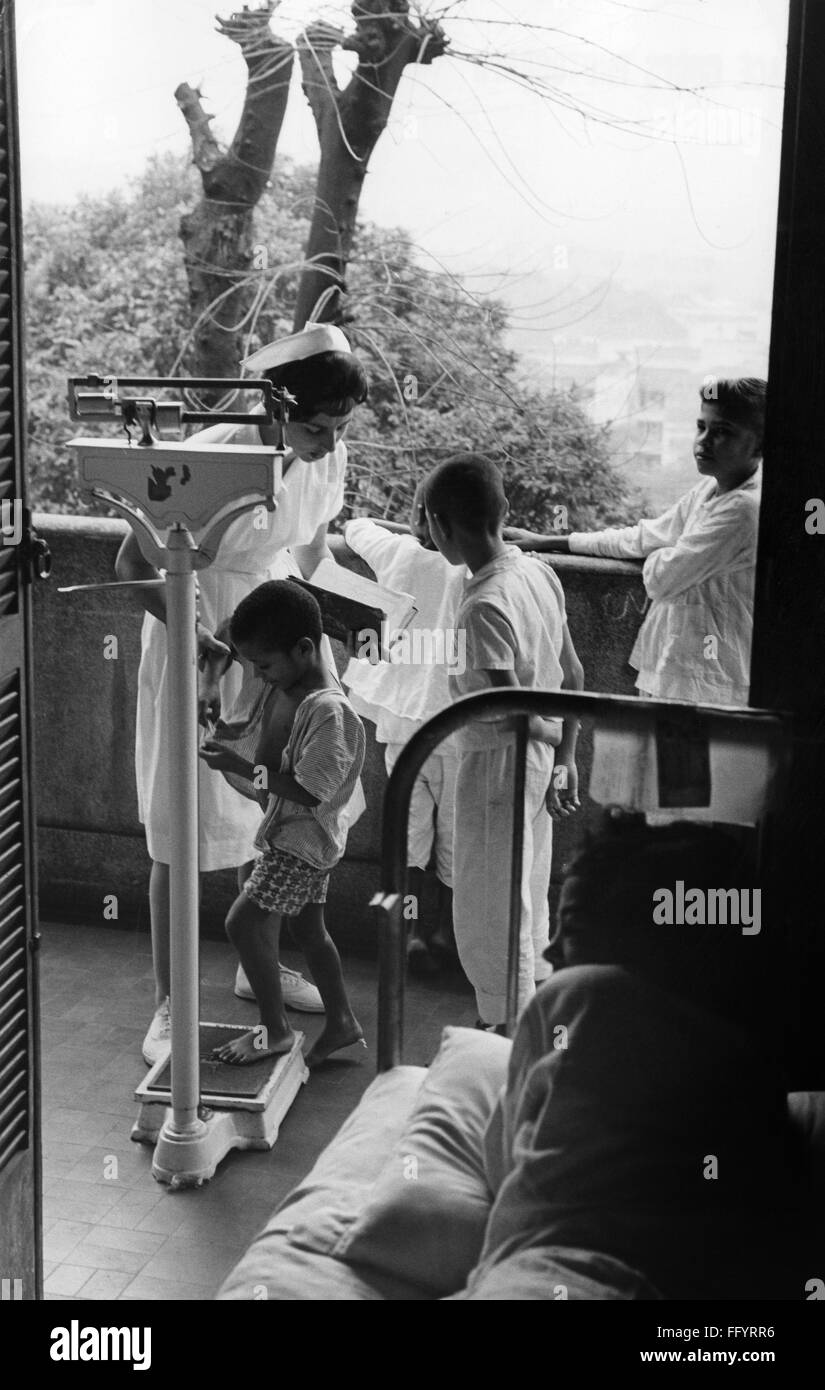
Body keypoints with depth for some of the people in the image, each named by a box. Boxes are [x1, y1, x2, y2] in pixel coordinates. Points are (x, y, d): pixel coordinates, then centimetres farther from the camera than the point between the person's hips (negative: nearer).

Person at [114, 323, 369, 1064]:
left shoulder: (328, 459, -7)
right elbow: (134, 563, -22)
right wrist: (202, 641, -34)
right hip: (196, 643, -6)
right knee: (183, 828, 0)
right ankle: (168, 1003, 11)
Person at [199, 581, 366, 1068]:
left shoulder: (327, 709, -26)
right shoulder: (311, 694, 4)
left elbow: (308, 791, -27)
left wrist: (241, 766, -24)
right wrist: (253, 757, -1)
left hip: (301, 839, -10)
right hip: (310, 837, 10)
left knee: (244, 921, -8)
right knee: (309, 928, 18)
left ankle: (276, 1028, 5)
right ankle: (342, 1022, 30)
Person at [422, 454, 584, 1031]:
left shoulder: (484, 607, -24)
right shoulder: (540, 573, 1)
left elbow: (510, 709, -25)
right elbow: (574, 676, 7)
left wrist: (553, 742, -7)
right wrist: (565, 757, 11)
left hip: (497, 765, -9)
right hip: (539, 762, 9)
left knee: (488, 920, 6)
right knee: (526, 907, 22)